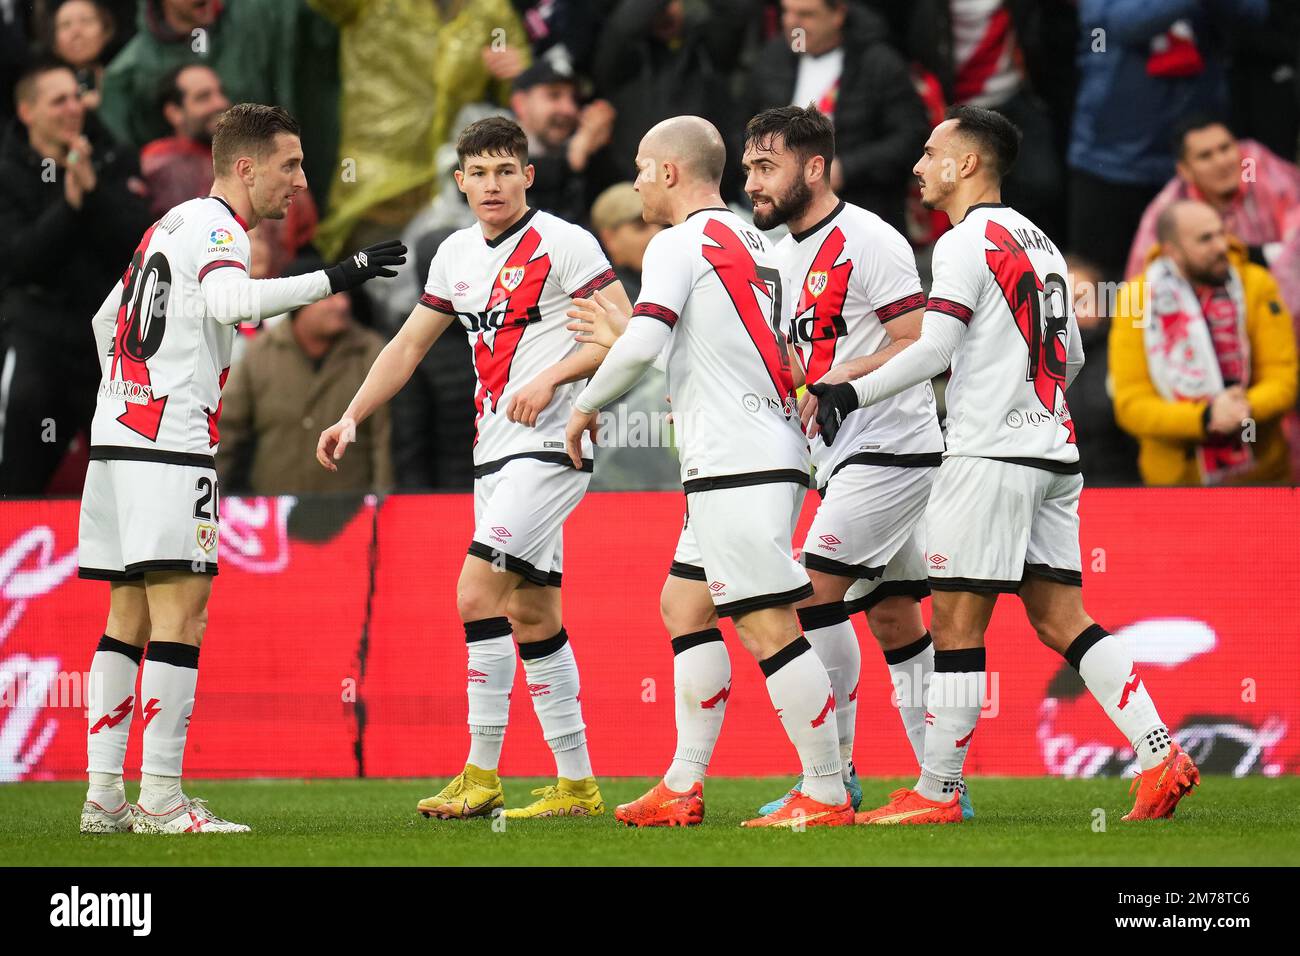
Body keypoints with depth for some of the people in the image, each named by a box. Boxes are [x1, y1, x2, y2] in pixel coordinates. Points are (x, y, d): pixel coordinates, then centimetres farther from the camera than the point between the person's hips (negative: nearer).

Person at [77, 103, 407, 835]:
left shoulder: (172, 225, 21)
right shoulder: (215, 225, -8)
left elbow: (106, 320, 30)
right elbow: (229, 301, -29)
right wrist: (333, 280, -32)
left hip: (118, 437, 10)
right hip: (169, 445, -10)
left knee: (130, 616, 10)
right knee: (181, 611, -10)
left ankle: (103, 796, 9)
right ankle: (161, 798, -13)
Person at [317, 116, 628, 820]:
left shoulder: (561, 242, -8)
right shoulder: (456, 255, 14)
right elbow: (408, 346, 21)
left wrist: (552, 377, -22)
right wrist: (352, 418, 11)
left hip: (550, 446, -8)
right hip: (495, 453, 8)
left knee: (477, 594, -16)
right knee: (530, 614, 8)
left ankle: (481, 775, -11)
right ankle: (577, 783, 14)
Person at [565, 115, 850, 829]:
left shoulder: (679, 243, -8)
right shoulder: (752, 245, 20)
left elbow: (644, 347, -20)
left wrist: (586, 406, -5)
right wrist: (624, 325, 32)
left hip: (736, 466, -10)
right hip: (771, 456, 10)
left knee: (766, 627, -10)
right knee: (684, 605, 15)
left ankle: (826, 795, -11)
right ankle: (682, 789, 15)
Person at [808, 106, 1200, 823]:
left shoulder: (968, 242, -8)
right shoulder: (1038, 244, 19)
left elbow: (932, 351, -16)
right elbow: (1069, 355, 24)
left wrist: (848, 394, -11)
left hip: (990, 455, -9)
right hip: (1053, 451, 9)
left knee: (956, 624, -5)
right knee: (1059, 618, 7)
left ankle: (936, 792, -3)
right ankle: (1162, 758, -4)